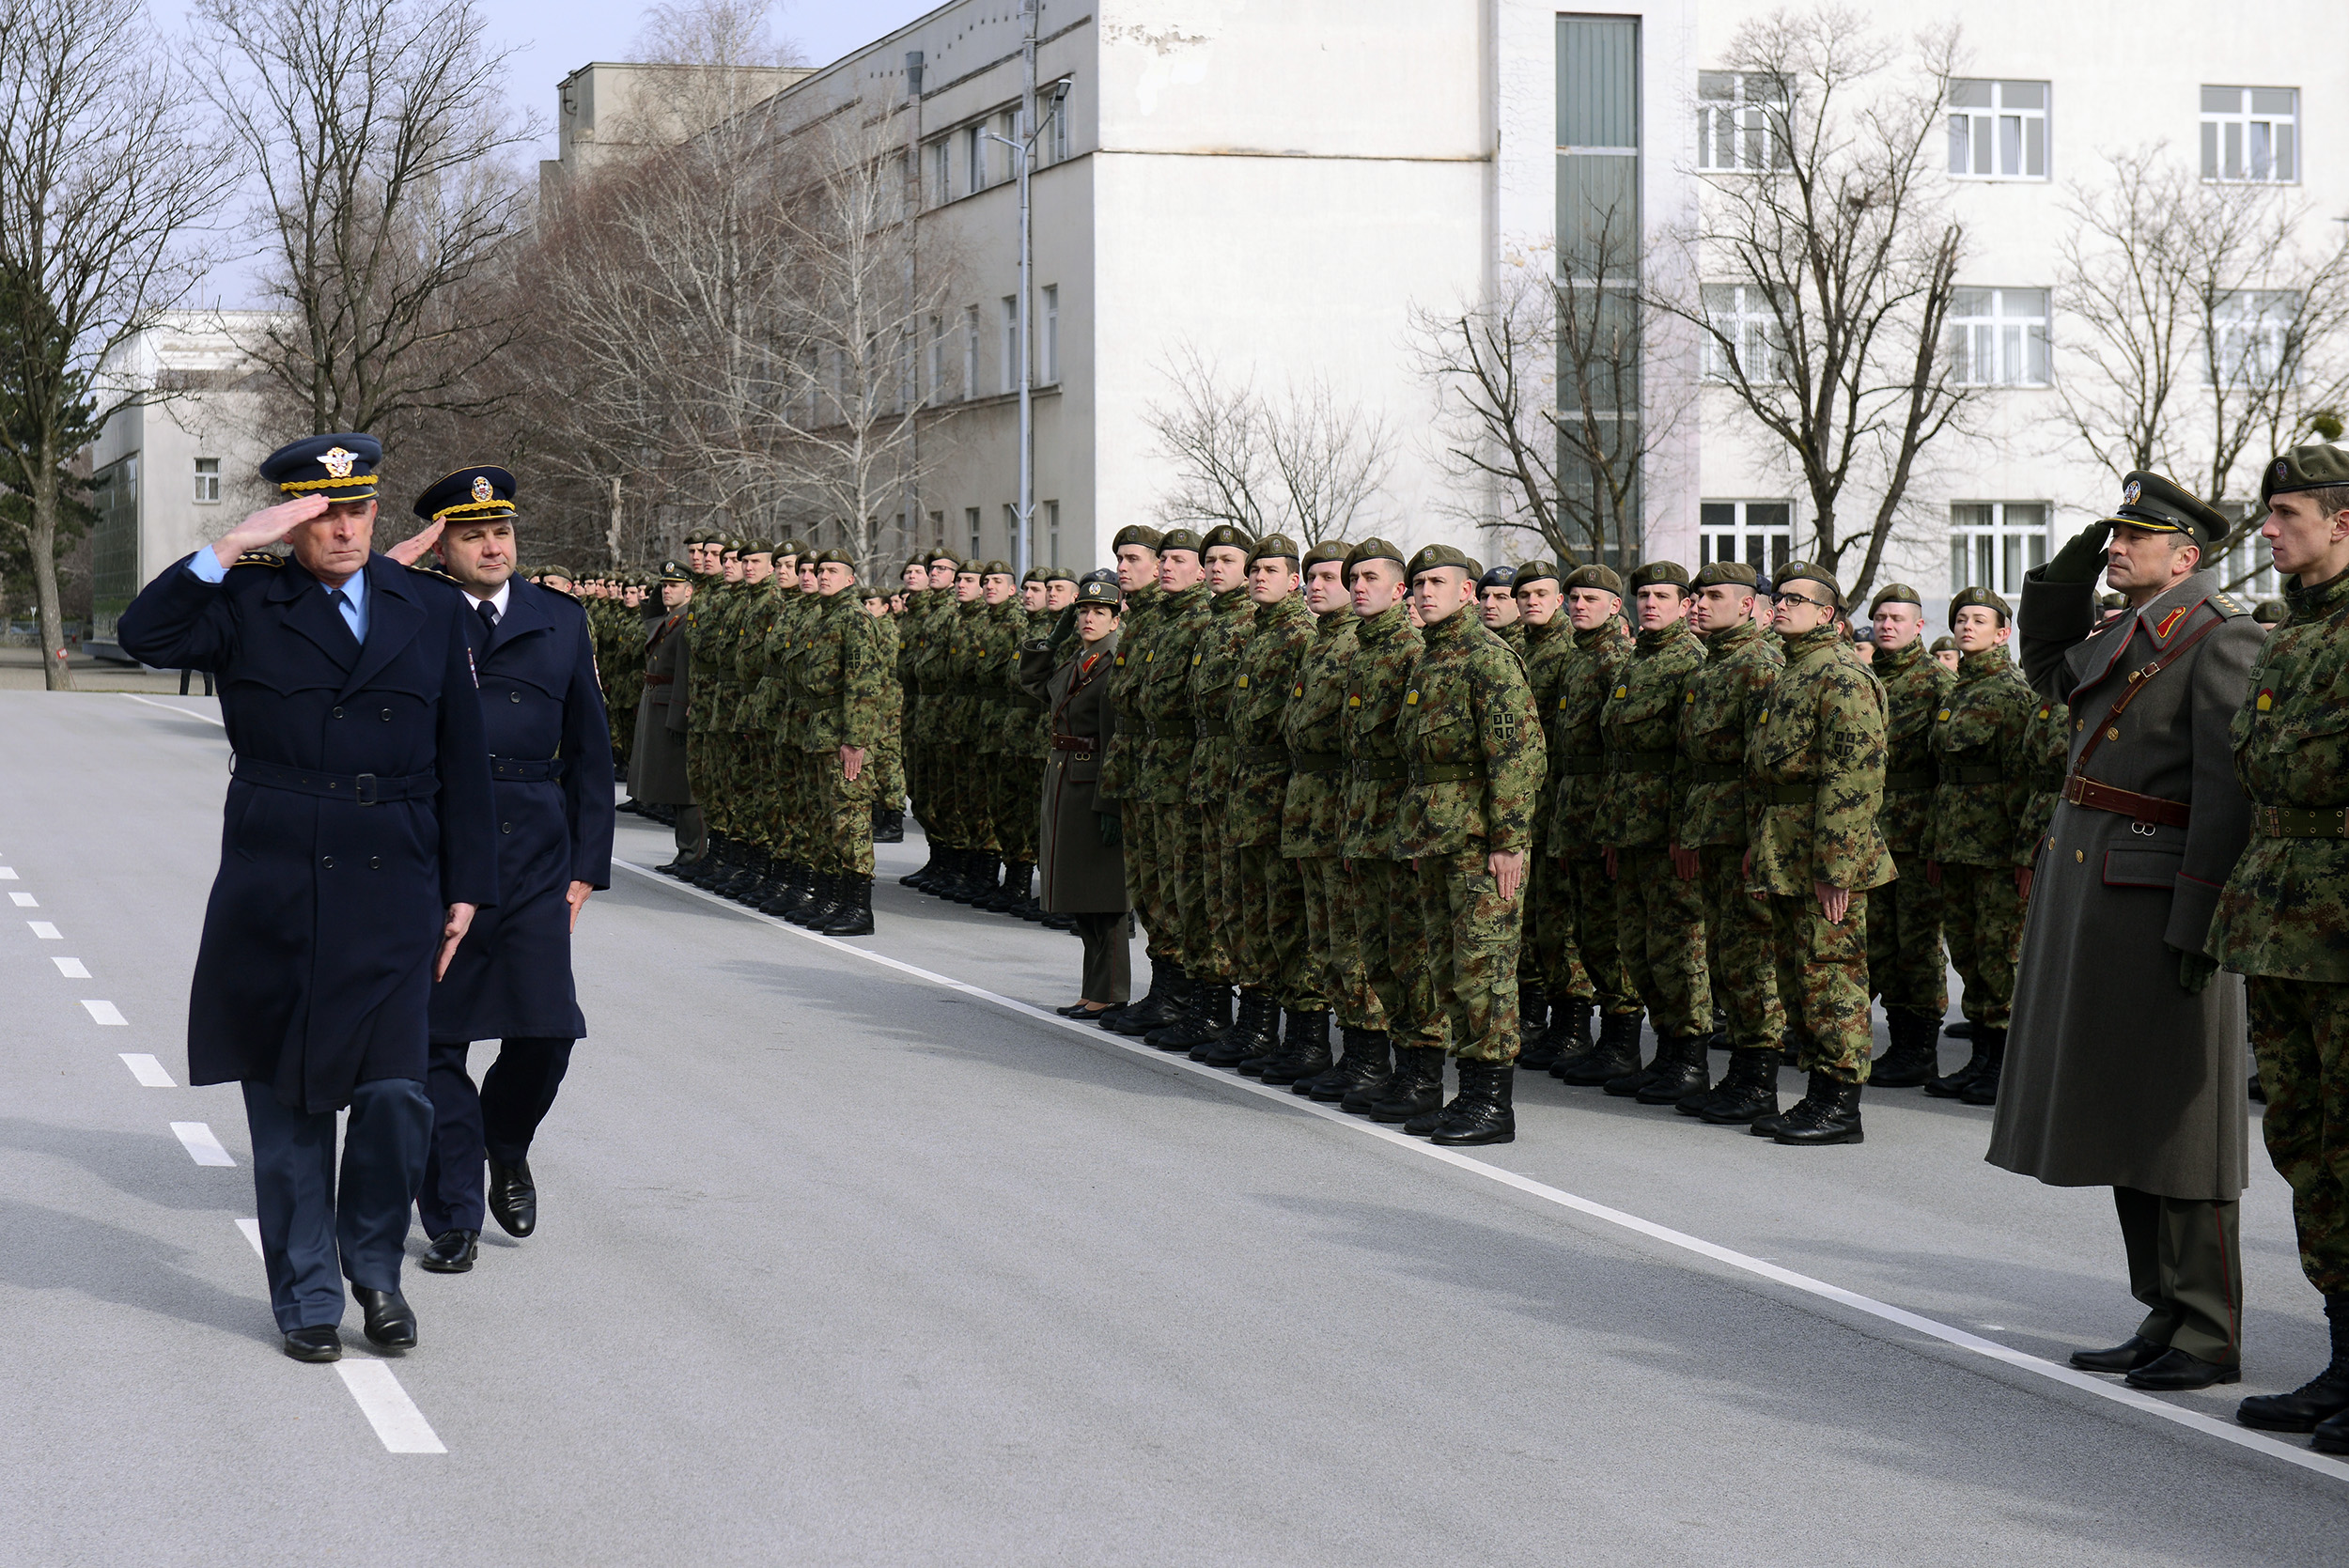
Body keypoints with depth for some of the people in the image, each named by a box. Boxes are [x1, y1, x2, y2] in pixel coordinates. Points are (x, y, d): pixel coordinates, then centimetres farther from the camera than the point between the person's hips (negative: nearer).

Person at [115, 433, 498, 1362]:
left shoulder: (431, 612, 9)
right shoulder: (246, 605, 3)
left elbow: (460, 763, 12)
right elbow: (146, 635, -17)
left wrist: (466, 889, 8)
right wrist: (234, 548, -20)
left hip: (392, 893, 1)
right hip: (275, 892, -1)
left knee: (396, 1093, -8)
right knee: (288, 1103, 5)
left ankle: (373, 1263, 16)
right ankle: (306, 1295, 18)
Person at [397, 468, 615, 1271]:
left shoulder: (560, 623, 10)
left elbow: (589, 751, 13)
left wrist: (586, 865, 6)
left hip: (533, 852, 2)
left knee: (547, 1032, -2)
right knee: (436, 1041, 2)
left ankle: (506, 1149, 29)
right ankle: (452, 1220, 12)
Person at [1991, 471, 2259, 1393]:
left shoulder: (2218, 637, -12)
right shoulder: (2121, 634, 14)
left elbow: (2230, 792, -18)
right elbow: (2048, 668, 35)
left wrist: (2197, 924, -22)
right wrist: (2069, 568, 18)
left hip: (2160, 898, -9)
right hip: (2091, 892, 9)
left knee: (2178, 1115, -4)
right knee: (2124, 1115, 12)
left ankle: (2209, 1340, 1)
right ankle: (2165, 1321, 19)